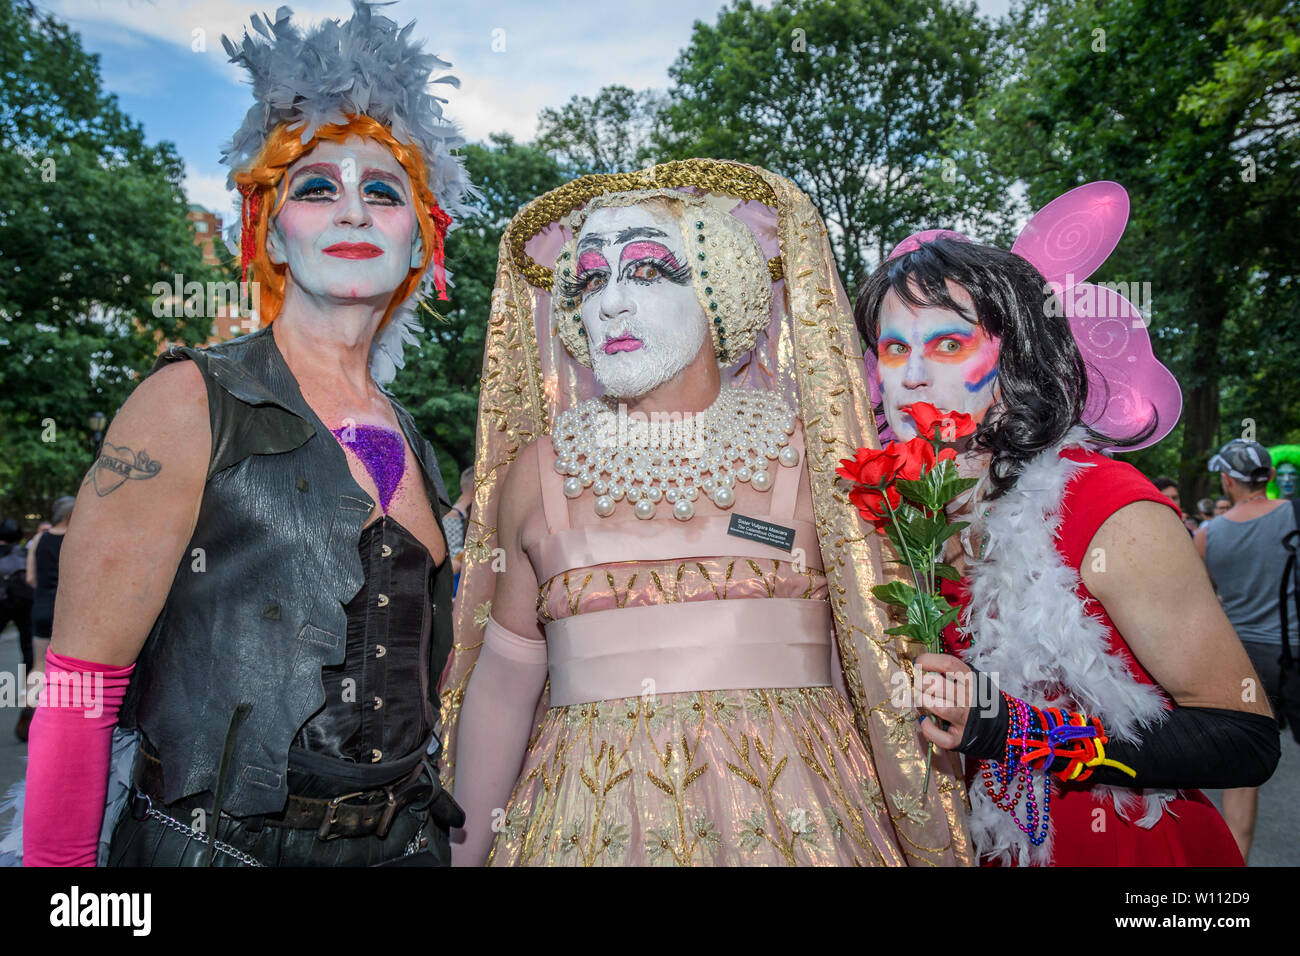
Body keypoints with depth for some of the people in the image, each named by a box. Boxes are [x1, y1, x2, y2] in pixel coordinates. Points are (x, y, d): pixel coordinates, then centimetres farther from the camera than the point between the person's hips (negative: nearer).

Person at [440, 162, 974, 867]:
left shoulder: (813, 453, -2)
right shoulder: (538, 471, 2)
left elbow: (875, 664, 2)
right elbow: (502, 683, 7)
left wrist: (931, 846, 0)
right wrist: (462, 853, 9)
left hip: (791, 816, 0)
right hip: (589, 822, 1)